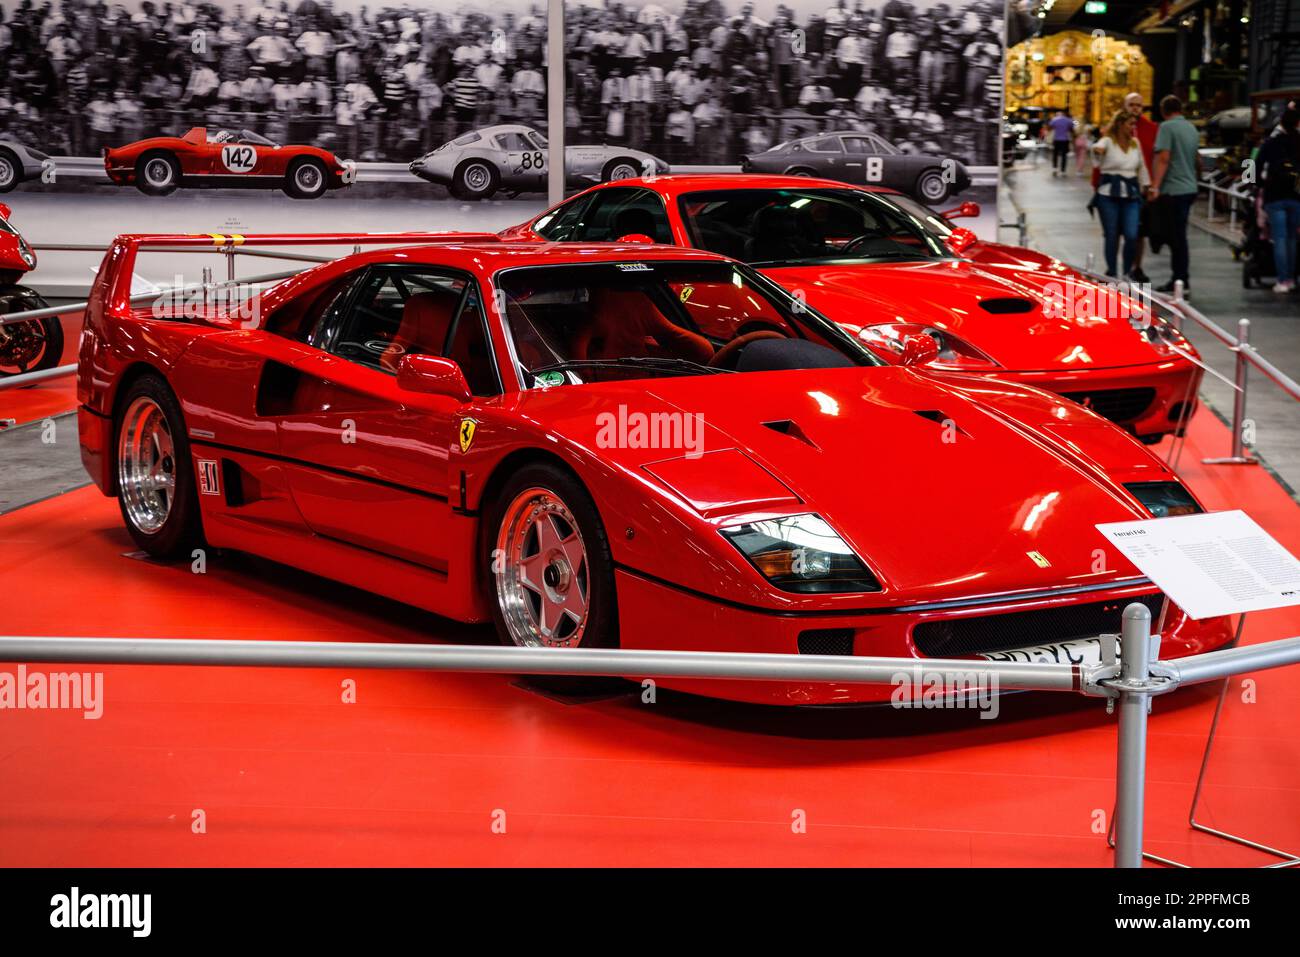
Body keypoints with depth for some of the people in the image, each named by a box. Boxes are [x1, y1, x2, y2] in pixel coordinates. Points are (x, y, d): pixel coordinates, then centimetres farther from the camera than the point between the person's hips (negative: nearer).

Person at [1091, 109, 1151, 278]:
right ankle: (1111, 273, 14)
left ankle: (1127, 272, 9)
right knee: (1112, 236, 1)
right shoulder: (1108, 141, -2)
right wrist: (1097, 150, -50)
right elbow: (1098, 147, -26)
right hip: (1109, 194, -3)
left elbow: (1142, 167, 23)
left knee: (1132, 236, -8)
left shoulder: (1135, 143, 14)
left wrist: (1146, 187, 21)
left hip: (1131, 195, 3)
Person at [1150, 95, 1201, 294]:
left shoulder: (1167, 127, -10)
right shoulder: (1192, 129, 15)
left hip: (1173, 189, -8)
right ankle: (1179, 279, 18)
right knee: (1178, 235, 14)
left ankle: (1181, 280, -2)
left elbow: (1164, 158, -18)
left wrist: (1155, 186, -19)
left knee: (1177, 236, -4)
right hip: (1190, 187, 8)